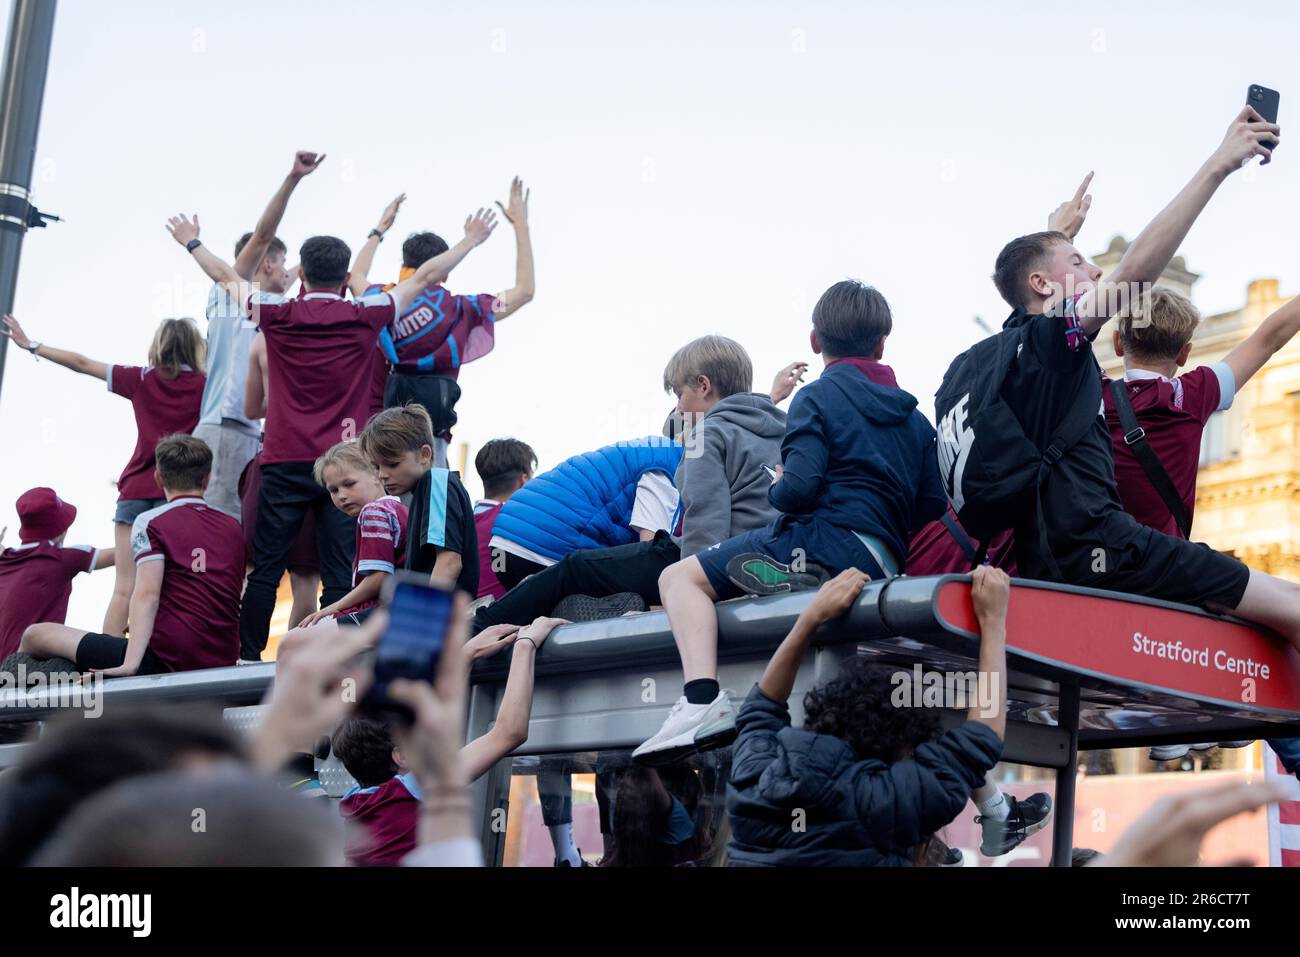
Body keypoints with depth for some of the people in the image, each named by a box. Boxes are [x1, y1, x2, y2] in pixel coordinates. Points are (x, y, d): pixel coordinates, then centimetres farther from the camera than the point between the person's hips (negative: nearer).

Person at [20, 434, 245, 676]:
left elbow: (147, 594, -14)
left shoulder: (151, 522, -1)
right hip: (224, 662, 6)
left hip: (168, 661, -6)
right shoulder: (234, 527, 14)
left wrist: (130, 664, -21)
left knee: (36, 635, 6)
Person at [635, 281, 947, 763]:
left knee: (680, 576, -6)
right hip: (886, 561, 8)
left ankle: (702, 699, -28)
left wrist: (777, 487, 8)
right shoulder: (913, 415, 21)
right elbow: (932, 506, 16)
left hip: (829, 541, -8)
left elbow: (798, 488, -15)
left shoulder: (818, 397, -1)